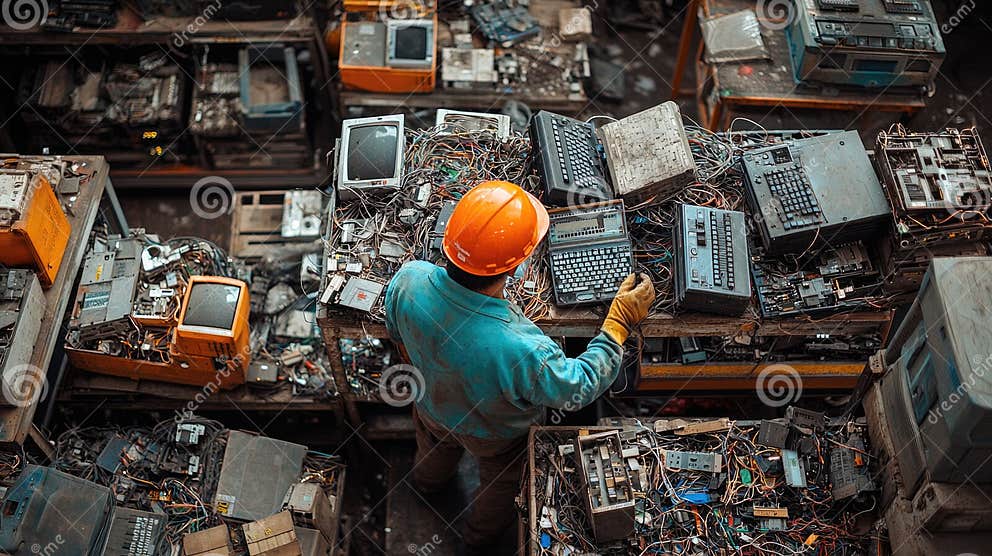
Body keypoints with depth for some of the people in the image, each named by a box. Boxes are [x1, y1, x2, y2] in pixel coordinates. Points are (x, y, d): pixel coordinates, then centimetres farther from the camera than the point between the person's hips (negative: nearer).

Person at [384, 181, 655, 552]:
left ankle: (428, 484, 75)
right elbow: (577, 390, -29)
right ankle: (481, 538, 65)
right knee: (501, 486, 34)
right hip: (496, 436, -3)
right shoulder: (520, 351, -51)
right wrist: (620, 322, -22)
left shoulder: (408, 280, -37)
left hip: (431, 406, 4)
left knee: (435, 451, 40)